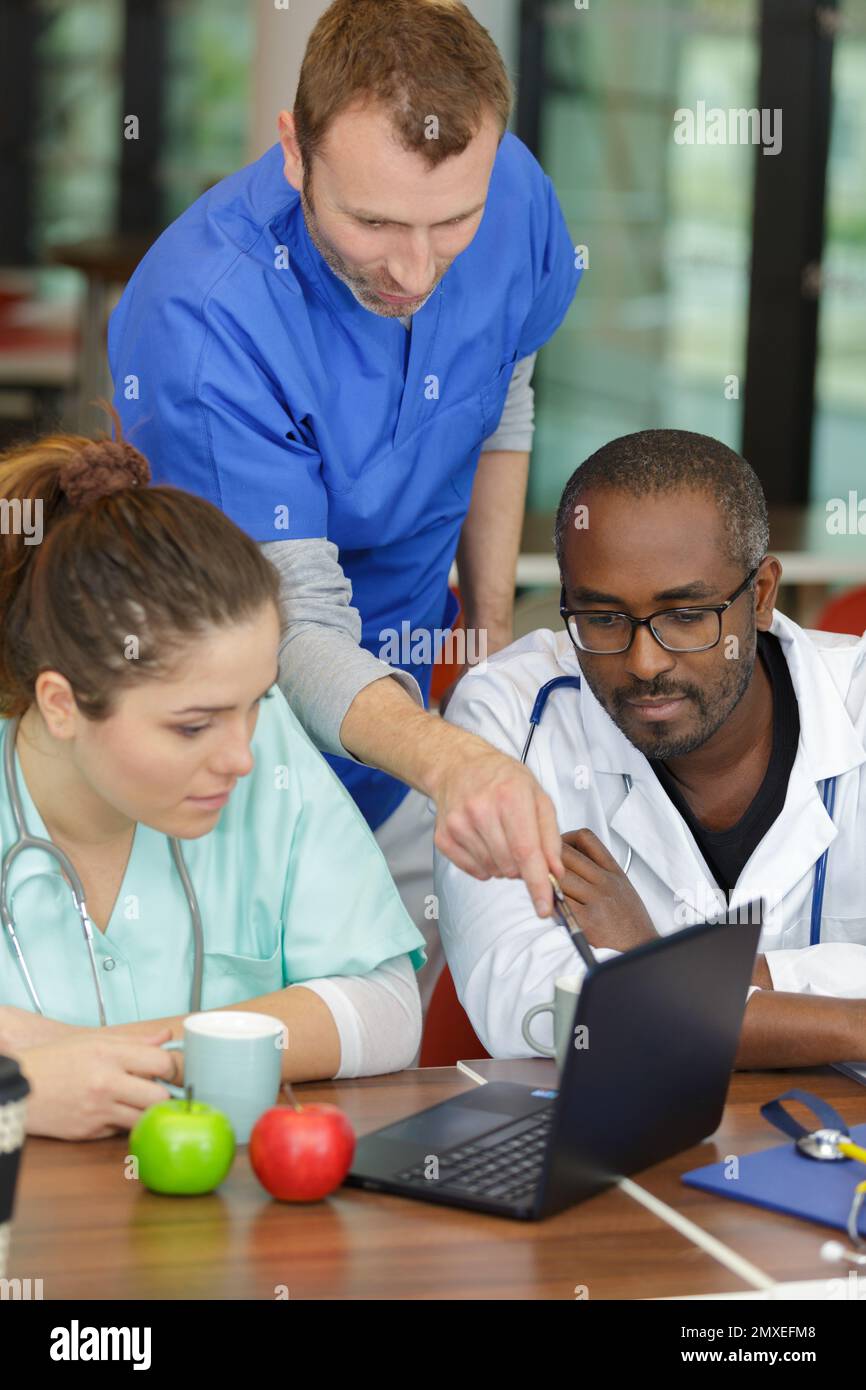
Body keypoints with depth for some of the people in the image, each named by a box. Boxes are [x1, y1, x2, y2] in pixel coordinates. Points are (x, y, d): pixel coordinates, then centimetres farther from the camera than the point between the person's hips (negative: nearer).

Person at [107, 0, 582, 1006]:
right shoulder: (200, 319, -34)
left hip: (395, 702, 5)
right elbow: (295, 632, -36)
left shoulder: (514, 196, -16)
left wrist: (491, 631, 10)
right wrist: (449, 761, -55)